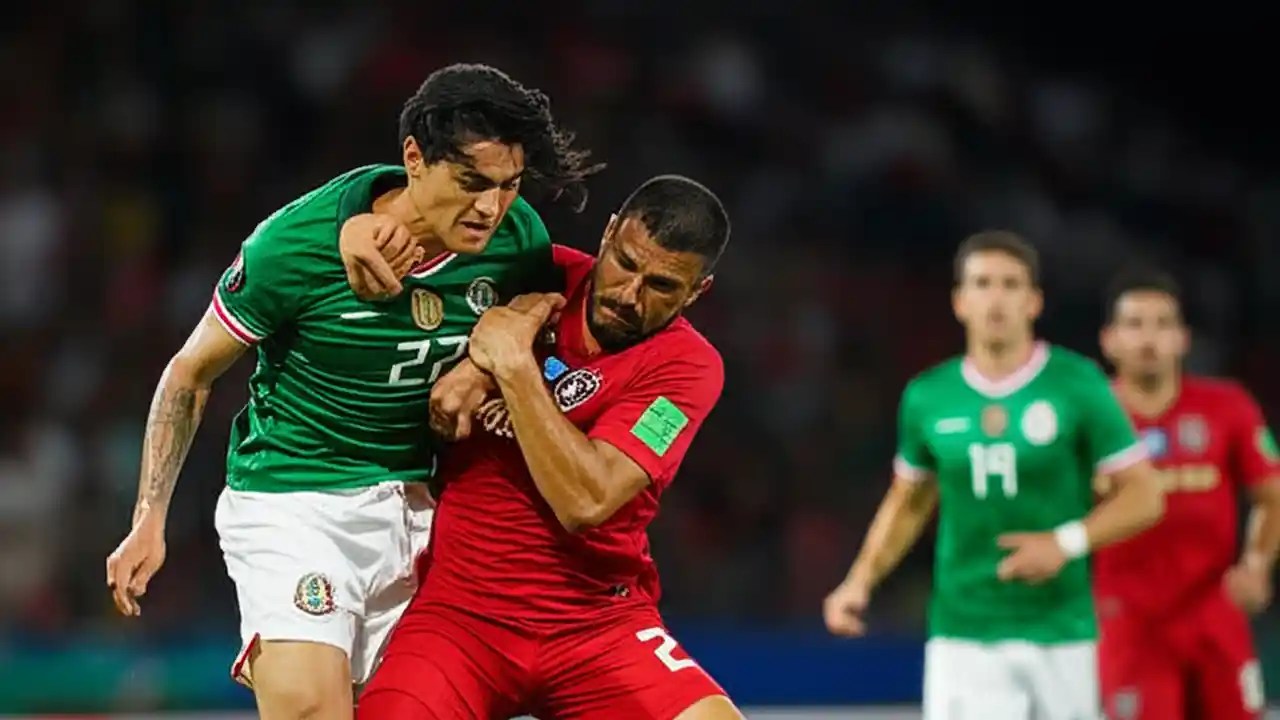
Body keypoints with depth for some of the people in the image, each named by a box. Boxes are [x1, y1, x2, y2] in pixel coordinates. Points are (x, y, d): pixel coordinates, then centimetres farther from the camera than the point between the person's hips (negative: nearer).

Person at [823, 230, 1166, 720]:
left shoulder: (1078, 385, -5)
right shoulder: (927, 397, 3)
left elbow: (1144, 496, -2)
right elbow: (907, 502, 19)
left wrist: (1067, 542, -17)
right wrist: (861, 581, 6)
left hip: (1059, 632, -1)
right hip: (962, 637, 1)